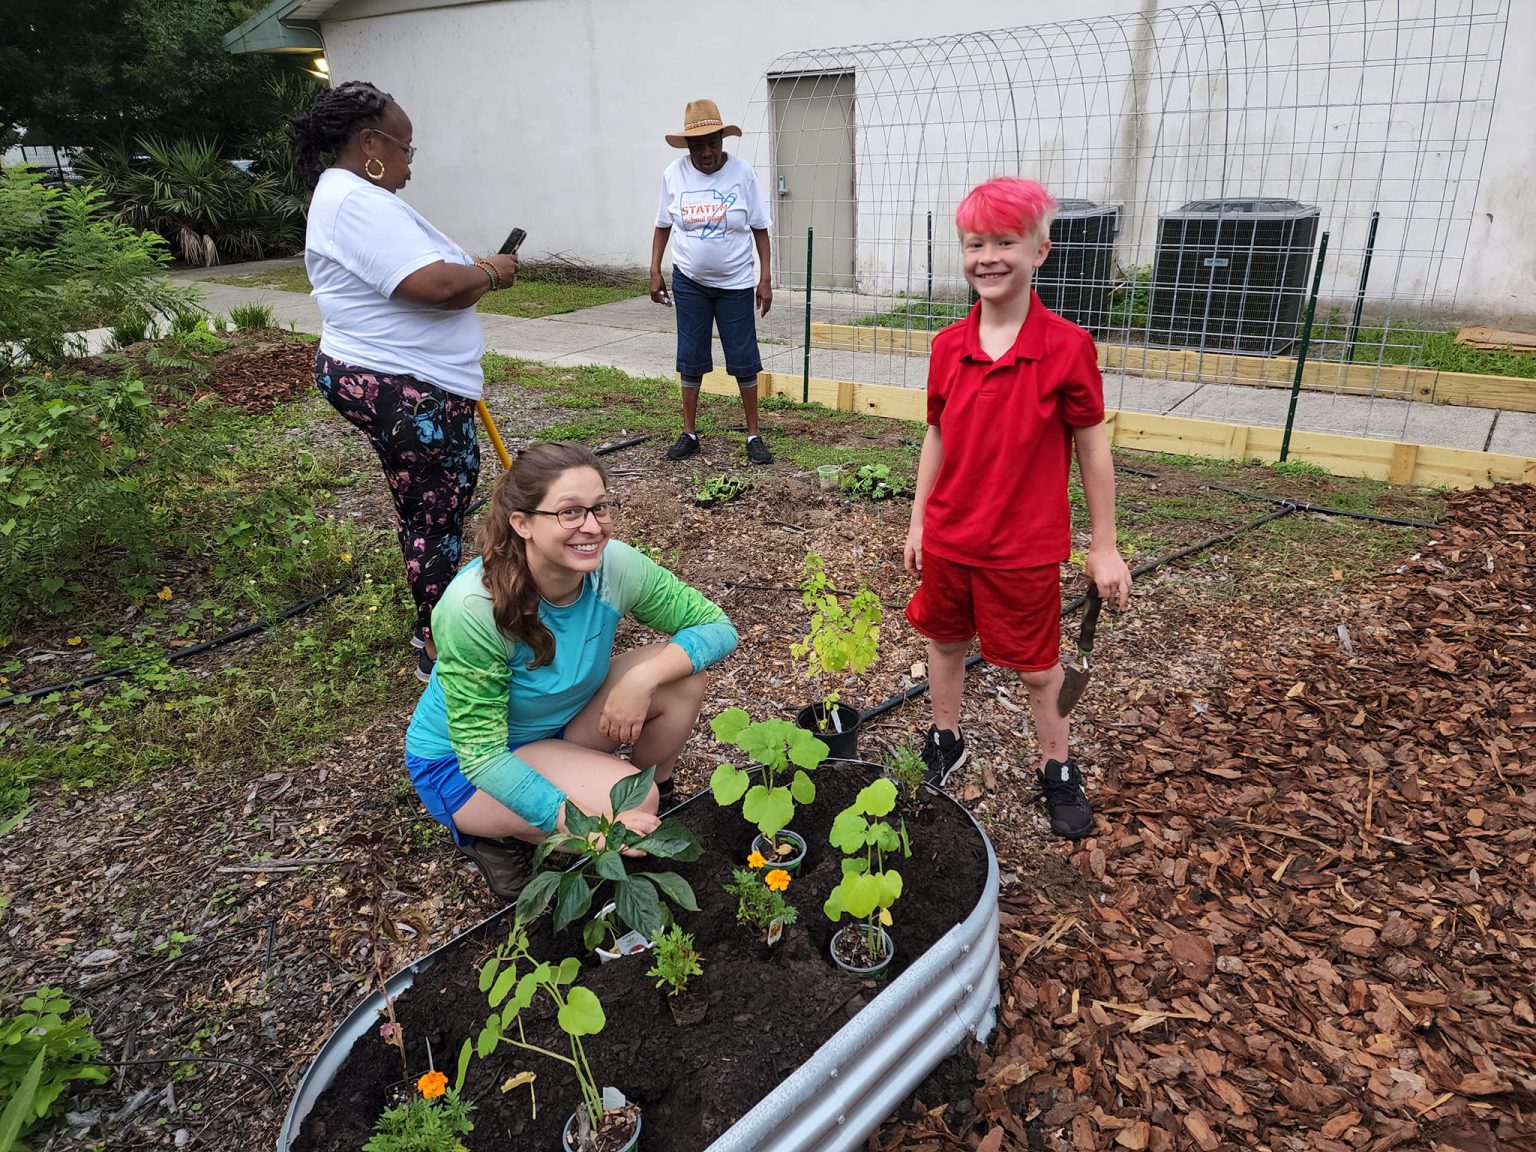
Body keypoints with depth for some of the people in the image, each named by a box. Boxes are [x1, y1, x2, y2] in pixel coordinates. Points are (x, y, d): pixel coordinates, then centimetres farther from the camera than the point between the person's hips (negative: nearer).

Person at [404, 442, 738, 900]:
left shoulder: (615, 566, -21)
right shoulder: (473, 609, -34)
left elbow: (717, 628, -14)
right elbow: (480, 753, -30)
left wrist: (642, 677, -31)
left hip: (557, 725, 5)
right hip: (459, 764, -5)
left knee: (680, 679, -17)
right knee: (630, 803, -27)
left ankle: (658, 806, 8)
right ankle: (494, 834, -1)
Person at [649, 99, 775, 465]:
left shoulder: (742, 172, -9)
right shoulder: (674, 174, -4)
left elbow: (759, 229, -4)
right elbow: (663, 226, 7)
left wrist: (765, 278, -7)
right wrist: (655, 271, 2)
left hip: (735, 283, -1)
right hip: (689, 282, 2)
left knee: (743, 360, 2)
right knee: (690, 359, 7)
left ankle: (753, 435, 14)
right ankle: (689, 433, 19)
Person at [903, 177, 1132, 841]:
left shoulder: (1067, 347, -15)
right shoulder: (948, 347, -3)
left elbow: (1091, 448, -8)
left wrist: (1104, 547, -4)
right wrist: (918, 522, 10)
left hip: (1026, 549, -4)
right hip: (947, 539, 4)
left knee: (1037, 666, 11)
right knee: (946, 640, 20)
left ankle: (1057, 769, 34)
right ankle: (944, 741, 43)